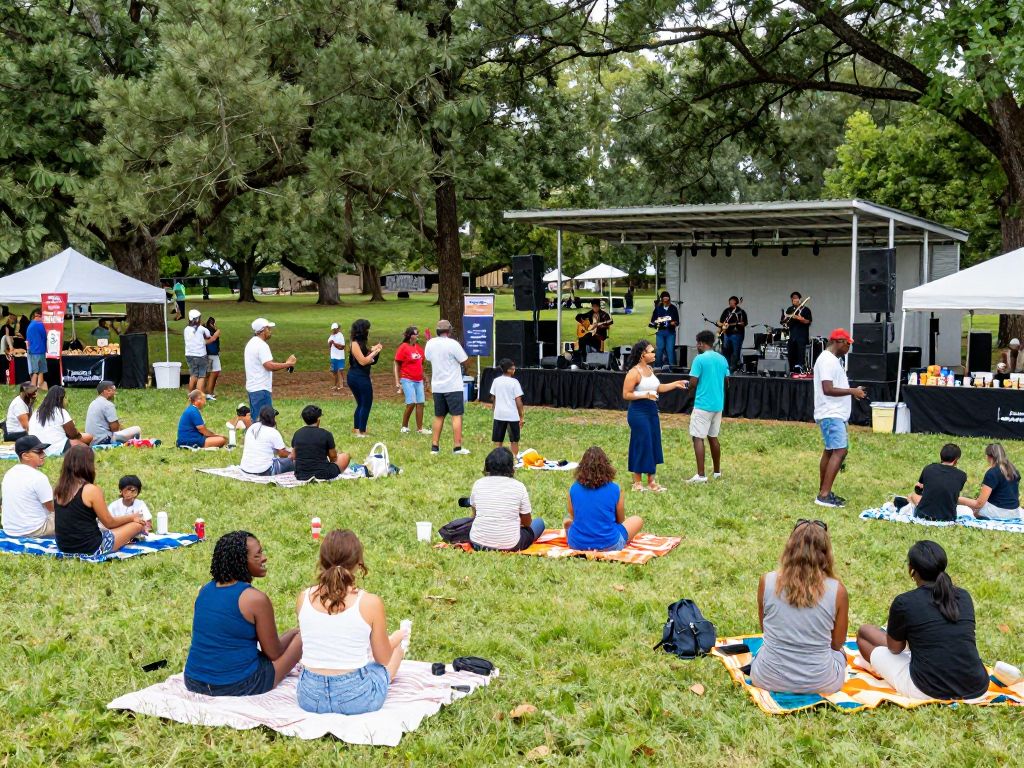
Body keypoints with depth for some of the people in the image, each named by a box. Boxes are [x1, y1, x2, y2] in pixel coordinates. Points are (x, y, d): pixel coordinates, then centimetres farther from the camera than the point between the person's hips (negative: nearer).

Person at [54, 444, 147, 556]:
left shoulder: (58, 489, 1)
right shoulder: (91, 490, -18)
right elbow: (109, 522, -7)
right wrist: (132, 517, 12)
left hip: (64, 547, 7)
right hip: (91, 549, -7)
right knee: (138, 524, 6)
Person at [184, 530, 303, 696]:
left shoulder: (205, 590, 3)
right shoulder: (256, 599, -17)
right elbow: (274, 653, -7)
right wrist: (291, 634, 14)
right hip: (237, 686, -7)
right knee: (299, 636, 10)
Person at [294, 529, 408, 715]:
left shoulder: (303, 598, -8)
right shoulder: (370, 603, -17)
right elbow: (383, 659, -2)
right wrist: (397, 638, 18)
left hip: (310, 699, 4)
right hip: (356, 699, -4)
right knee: (398, 642, 28)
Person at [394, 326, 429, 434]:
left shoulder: (419, 347, 10)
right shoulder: (403, 348, -7)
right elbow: (396, 365, -6)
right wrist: (397, 382, -11)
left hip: (419, 380, 6)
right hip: (407, 380, -6)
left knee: (420, 403, 4)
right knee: (411, 403, -12)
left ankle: (420, 428, 10)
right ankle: (404, 426, 5)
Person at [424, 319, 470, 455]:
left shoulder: (430, 343, 2)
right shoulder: (453, 344, -14)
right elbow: (464, 360, -8)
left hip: (437, 386, 5)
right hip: (453, 386, -5)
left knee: (438, 416, 14)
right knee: (457, 415, -2)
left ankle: (434, 446, 14)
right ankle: (457, 447, -6)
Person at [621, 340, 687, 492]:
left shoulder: (650, 369, 9)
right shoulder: (634, 372, -16)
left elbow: (658, 388, 18)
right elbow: (626, 395, -16)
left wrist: (675, 384, 12)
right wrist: (645, 395, -22)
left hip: (652, 411, 8)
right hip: (638, 412, -8)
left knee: (653, 446, 11)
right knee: (642, 446, -3)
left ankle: (651, 482, 20)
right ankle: (637, 483, 10)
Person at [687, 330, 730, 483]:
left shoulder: (700, 359, -12)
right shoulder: (722, 359, 9)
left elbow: (693, 383, -13)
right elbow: (725, 381, 15)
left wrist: (690, 386, 8)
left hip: (703, 404, -7)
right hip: (718, 404, 7)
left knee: (698, 438, -6)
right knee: (713, 437, 17)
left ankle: (701, 475, -12)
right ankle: (717, 471, 25)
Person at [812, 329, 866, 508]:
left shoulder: (833, 359, 17)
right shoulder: (827, 360, -16)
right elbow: (827, 389, -23)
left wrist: (852, 392, 12)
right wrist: (852, 391, -18)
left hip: (836, 414, 11)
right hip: (831, 415, -11)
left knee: (830, 450, 15)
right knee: (839, 451, -16)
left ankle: (823, 491, 21)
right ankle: (824, 495, -18)